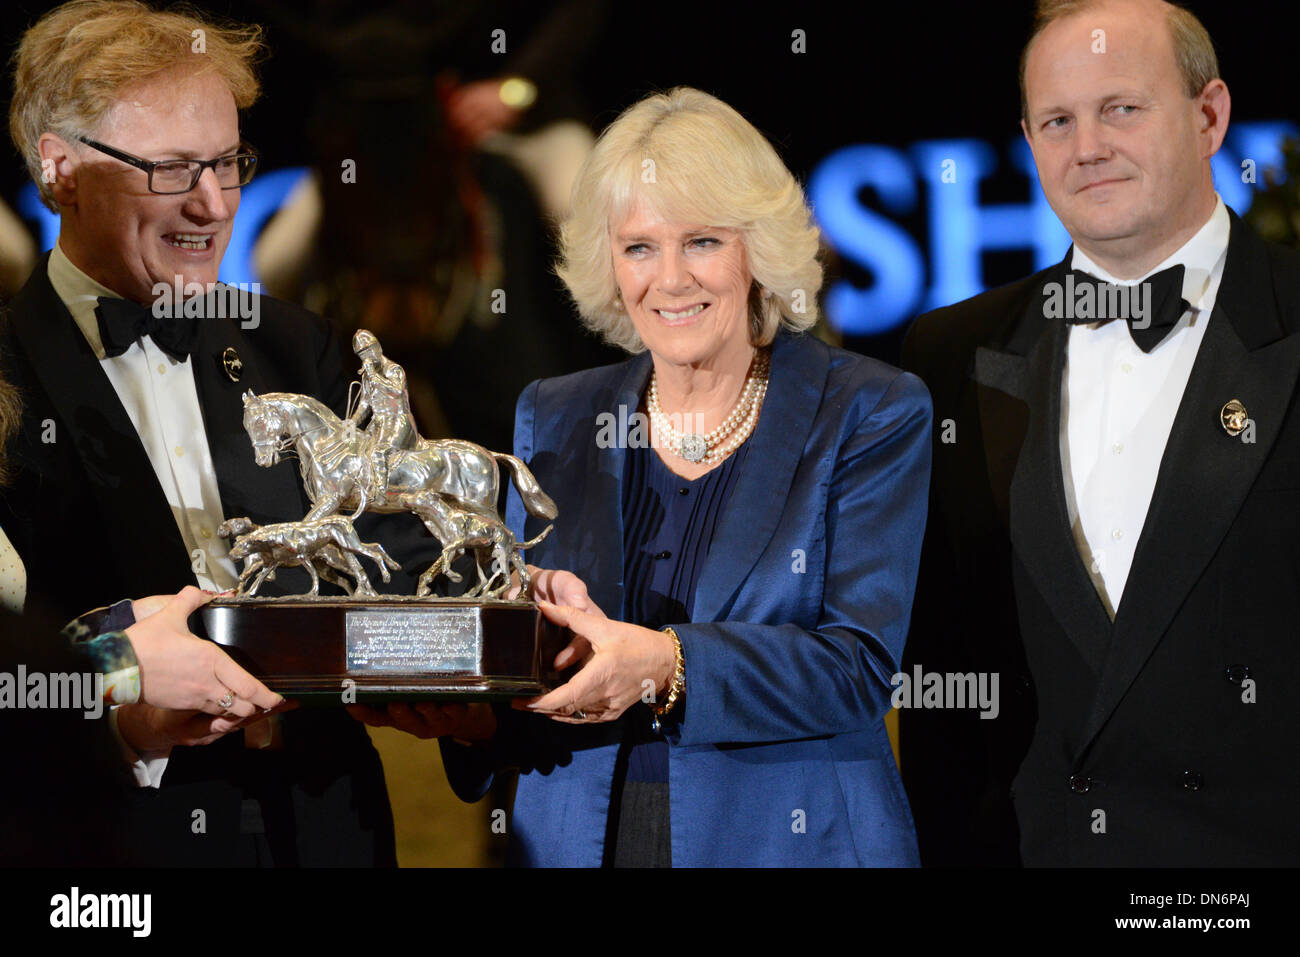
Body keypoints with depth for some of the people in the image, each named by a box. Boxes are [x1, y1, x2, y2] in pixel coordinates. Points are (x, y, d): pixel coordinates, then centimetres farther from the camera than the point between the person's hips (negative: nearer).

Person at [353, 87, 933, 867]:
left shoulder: (871, 415, -3)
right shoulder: (554, 422, 9)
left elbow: (860, 666, -14)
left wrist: (667, 665, -28)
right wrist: (470, 711, -16)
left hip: (788, 842, -3)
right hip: (575, 843, 3)